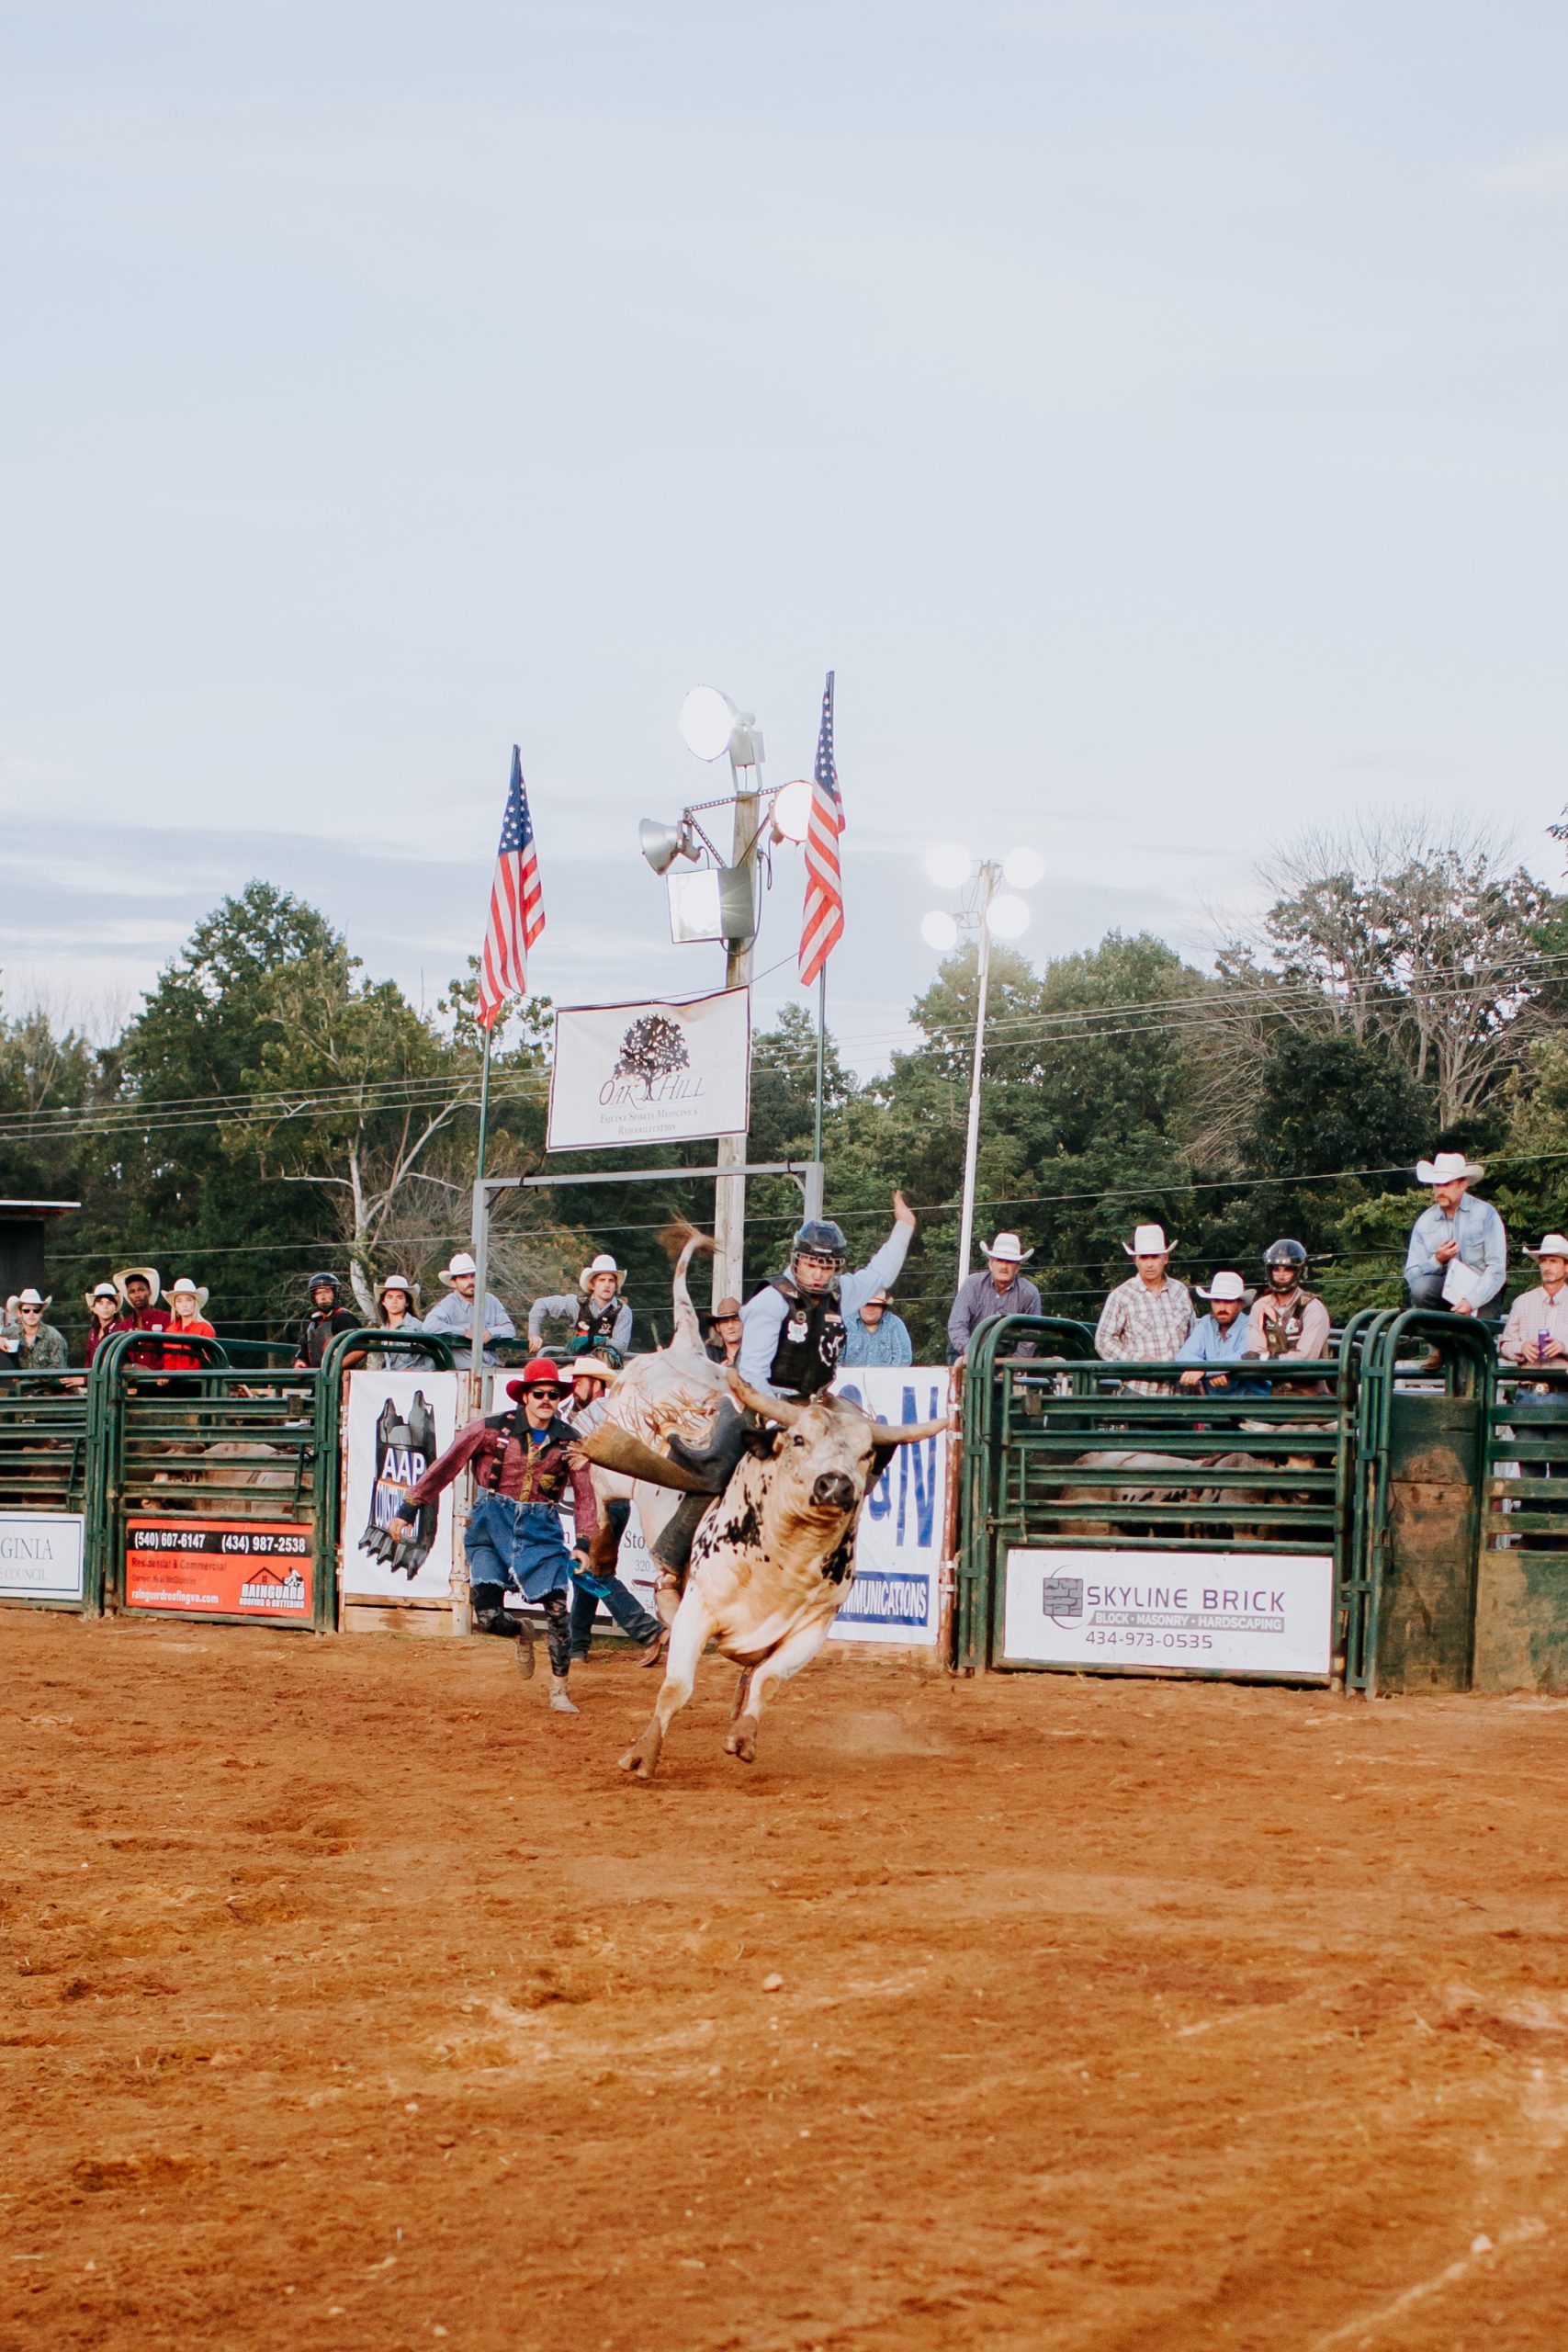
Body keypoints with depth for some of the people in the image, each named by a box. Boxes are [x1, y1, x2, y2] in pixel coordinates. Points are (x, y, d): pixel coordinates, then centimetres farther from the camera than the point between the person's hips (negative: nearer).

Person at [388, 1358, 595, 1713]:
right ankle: (520, 1632, 27)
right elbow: (444, 1467, -3)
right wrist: (408, 1511, -4)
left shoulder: (569, 1441, -2)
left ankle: (559, 1691, 11)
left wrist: (583, 1543, -9)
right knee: (487, 1615, -11)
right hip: (492, 1524, -1)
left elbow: (585, 1496, 3)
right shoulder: (492, 1429, -8)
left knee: (557, 1611, -8)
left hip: (541, 1529, 1)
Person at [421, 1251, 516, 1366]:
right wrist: (464, 1332, -13)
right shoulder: (449, 1304, -3)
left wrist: (491, 1333, -10)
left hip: (492, 1368, 4)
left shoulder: (490, 1300, 12)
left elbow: (510, 1330, 11)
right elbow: (429, 1325, -19)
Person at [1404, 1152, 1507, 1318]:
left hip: (1481, 1297, -3)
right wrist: (1437, 1261, -14)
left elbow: (1497, 1270, -9)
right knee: (1420, 1286, -29)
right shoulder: (1425, 1222, 7)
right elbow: (1411, 1275, 5)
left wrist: (1470, 1301, -22)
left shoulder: (1485, 1214, -1)